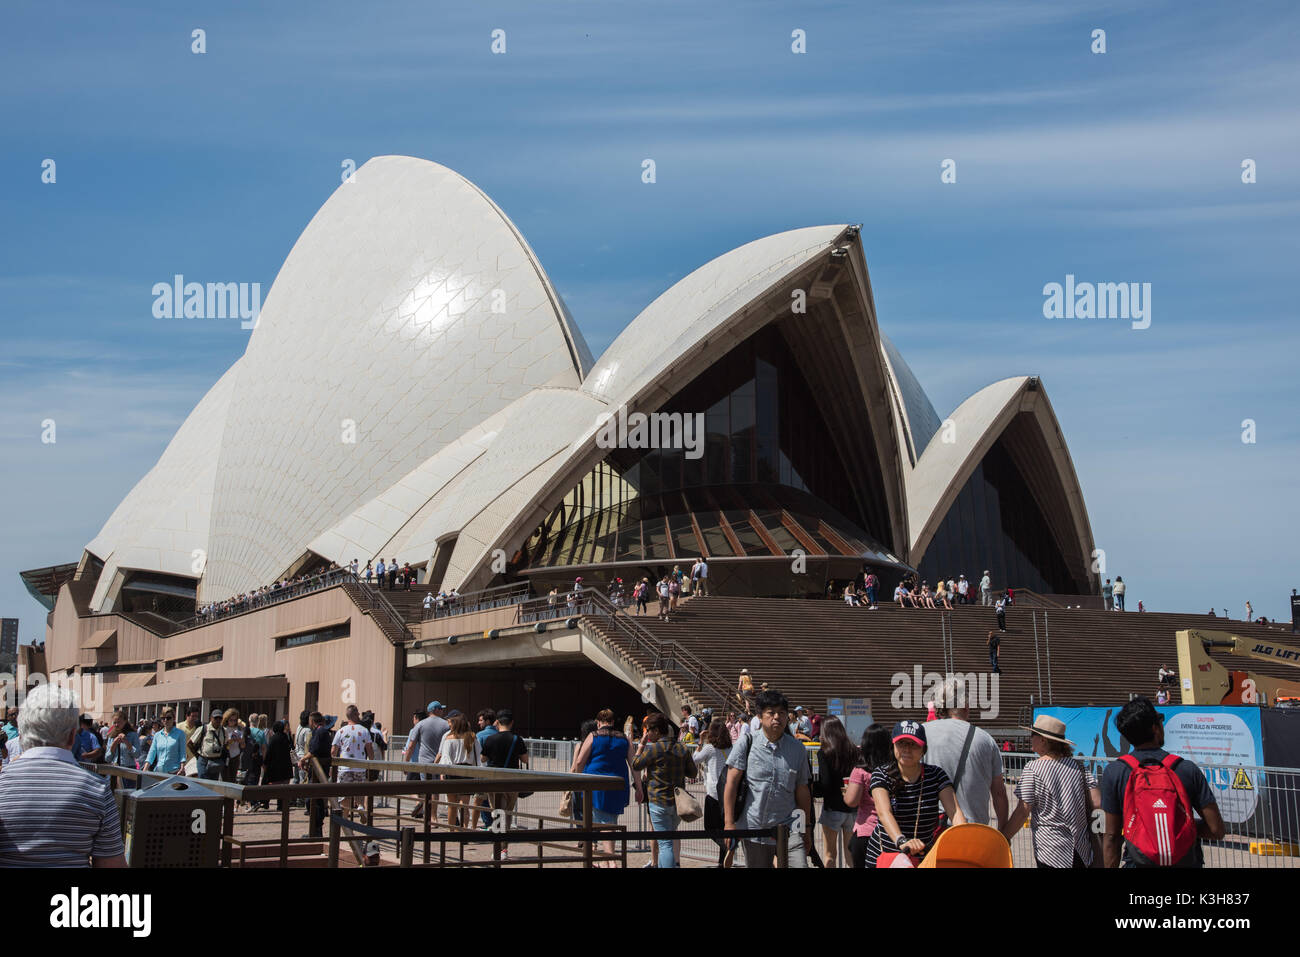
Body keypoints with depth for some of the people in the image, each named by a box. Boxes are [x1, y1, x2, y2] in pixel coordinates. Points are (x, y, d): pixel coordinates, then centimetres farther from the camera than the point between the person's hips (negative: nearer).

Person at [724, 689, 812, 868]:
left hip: (788, 828, 1)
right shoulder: (747, 744, -2)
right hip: (755, 827, -1)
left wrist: (807, 829, 15)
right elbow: (731, 783, -4)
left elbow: (802, 791, 12)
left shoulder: (797, 749, 6)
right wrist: (729, 823, -10)